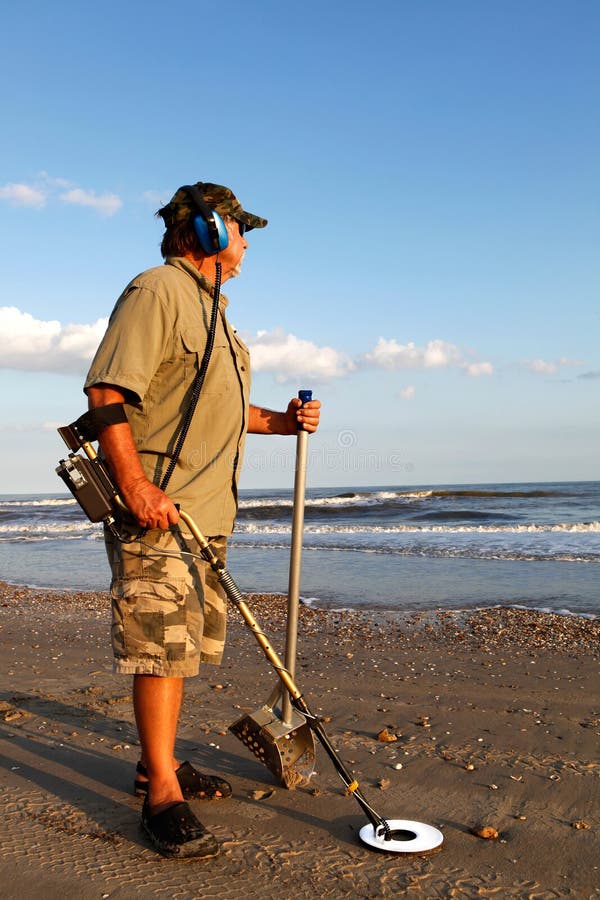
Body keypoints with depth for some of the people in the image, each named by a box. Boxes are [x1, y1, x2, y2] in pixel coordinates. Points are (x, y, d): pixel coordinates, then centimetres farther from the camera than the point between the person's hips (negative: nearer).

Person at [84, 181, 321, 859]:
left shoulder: (212, 307, 22)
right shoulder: (155, 291, -9)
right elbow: (107, 393, -18)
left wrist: (279, 420, 14)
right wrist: (134, 484, -26)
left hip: (205, 508, 10)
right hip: (154, 506, -10)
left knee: (181, 643, 15)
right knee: (160, 644, -8)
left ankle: (159, 762, 29)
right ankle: (162, 796, 1)